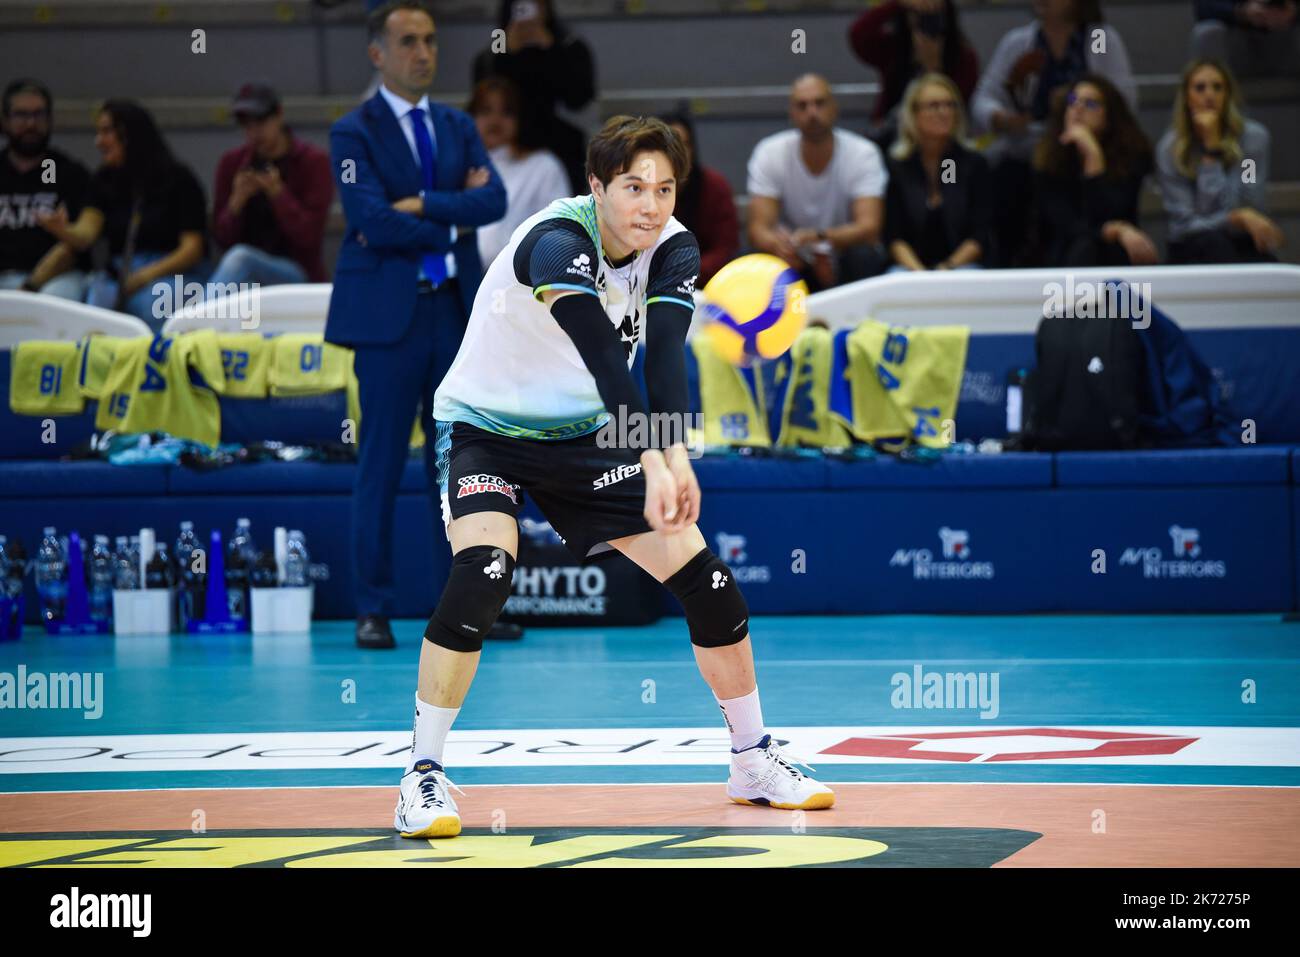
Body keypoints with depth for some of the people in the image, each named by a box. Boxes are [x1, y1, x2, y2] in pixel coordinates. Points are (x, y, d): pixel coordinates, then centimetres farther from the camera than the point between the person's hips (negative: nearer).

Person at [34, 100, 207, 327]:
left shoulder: (177, 178, 0)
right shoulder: (104, 180, 12)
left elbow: (193, 247, -4)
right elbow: (85, 234, -3)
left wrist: (149, 274, -19)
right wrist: (61, 231, -26)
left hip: (173, 273, -3)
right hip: (119, 277, 3)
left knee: (151, 303, -36)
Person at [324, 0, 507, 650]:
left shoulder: (459, 128, 14)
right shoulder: (354, 133, -2)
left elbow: (493, 200, -2)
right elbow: (372, 220, -15)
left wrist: (423, 205, -13)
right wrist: (452, 223, -7)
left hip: (457, 309, 5)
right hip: (389, 314, -5)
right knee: (381, 462, -2)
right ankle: (372, 609, 3)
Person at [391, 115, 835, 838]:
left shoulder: (674, 250, -11)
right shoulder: (556, 243, -29)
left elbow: (665, 356, -26)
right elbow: (607, 361, -41)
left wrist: (678, 457, -42)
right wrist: (655, 465, -52)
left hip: (584, 437, 6)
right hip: (486, 427, -6)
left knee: (708, 579, 0)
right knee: (483, 570, -31)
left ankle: (754, 762, 19)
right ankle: (424, 775, -20)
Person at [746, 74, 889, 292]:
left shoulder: (863, 154, -14)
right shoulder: (769, 153, -10)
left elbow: (869, 228, -27)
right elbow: (758, 229, -18)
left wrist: (818, 237, -47)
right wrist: (776, 244, -44)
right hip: (797, 261, 1)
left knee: (864, 256, -34)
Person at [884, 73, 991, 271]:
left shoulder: (974, 164, 8)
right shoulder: (896, 166, 5)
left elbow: (982, 234, 2)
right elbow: (894, 236, 1)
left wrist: (948, 268, -12)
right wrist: (918, 271, -16)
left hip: (961, 263, 0)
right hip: (910, 267, 0)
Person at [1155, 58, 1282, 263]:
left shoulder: (1254, 136, -6)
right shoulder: (1170, 148, -5)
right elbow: (1185, 222, -11)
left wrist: (1213, 145, -17)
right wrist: (1241, 218, -27)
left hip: (1245, 245, -1)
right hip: (1193, 250, 1)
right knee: (1213, 242, -35)